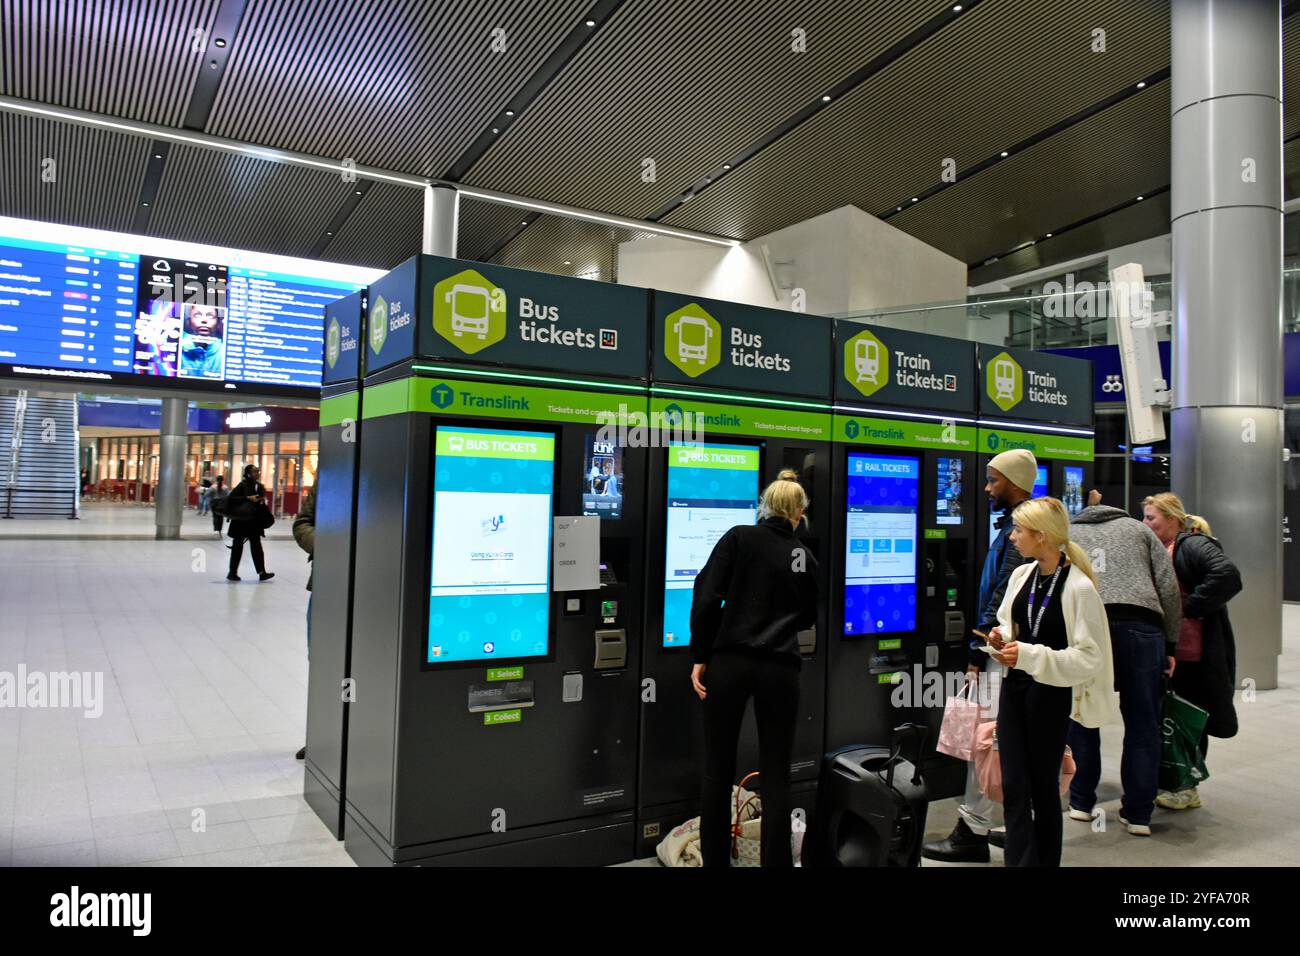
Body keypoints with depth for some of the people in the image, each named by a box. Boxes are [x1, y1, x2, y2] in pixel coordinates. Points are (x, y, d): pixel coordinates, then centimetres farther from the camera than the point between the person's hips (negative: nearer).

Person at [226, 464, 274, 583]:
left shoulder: (259, 486, 8)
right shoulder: (243, 485, -12)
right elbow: (231, 498, -19)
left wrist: (263, 501, -3)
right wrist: (248, 498, -24)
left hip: (254, 521, 6)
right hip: (241, 520, -6)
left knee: (256, 545, 4)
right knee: (238, 546, 5)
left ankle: (262, 572, 2)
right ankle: (232, 572, 16)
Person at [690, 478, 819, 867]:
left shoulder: (738, 537, 1)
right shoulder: (804, 557, 7)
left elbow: (707, 598, -8)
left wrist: (700, 656, -3)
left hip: (729, 662, -1)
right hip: (779, 669, 1)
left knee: (718, 769, 11)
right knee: (775, 775, 9)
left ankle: (715, 860, 21)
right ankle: (775, 861, 14)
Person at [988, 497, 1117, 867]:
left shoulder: (1079, 588, -16)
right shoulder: (1021, 575, 3)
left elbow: (1090, 657, -16)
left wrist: (1029, 656, -24)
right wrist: (1002, 639, -4)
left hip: (1052, 694, -5)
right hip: (1015, 687, 5)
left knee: (1044, 786, 10)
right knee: (1013, 787, 2)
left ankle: (1046, 860, 28)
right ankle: (1020, 860, 8)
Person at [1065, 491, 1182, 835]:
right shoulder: (1138, 529, 23)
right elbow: (1168, 587, 13)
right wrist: (1169, 645, 15)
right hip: (1140, 626, 1)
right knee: (1142, 723, 10)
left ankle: (1081, 802, 22)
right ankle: (1138, 813, 14)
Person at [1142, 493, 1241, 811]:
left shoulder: (1193, 545, -14)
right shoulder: (1160, 549, 14)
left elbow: (1227, 574, -29)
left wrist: (1190, 607, -23)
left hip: (1193, 652, -8)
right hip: (1168, 649, 8)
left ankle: (1189, 789, 17)